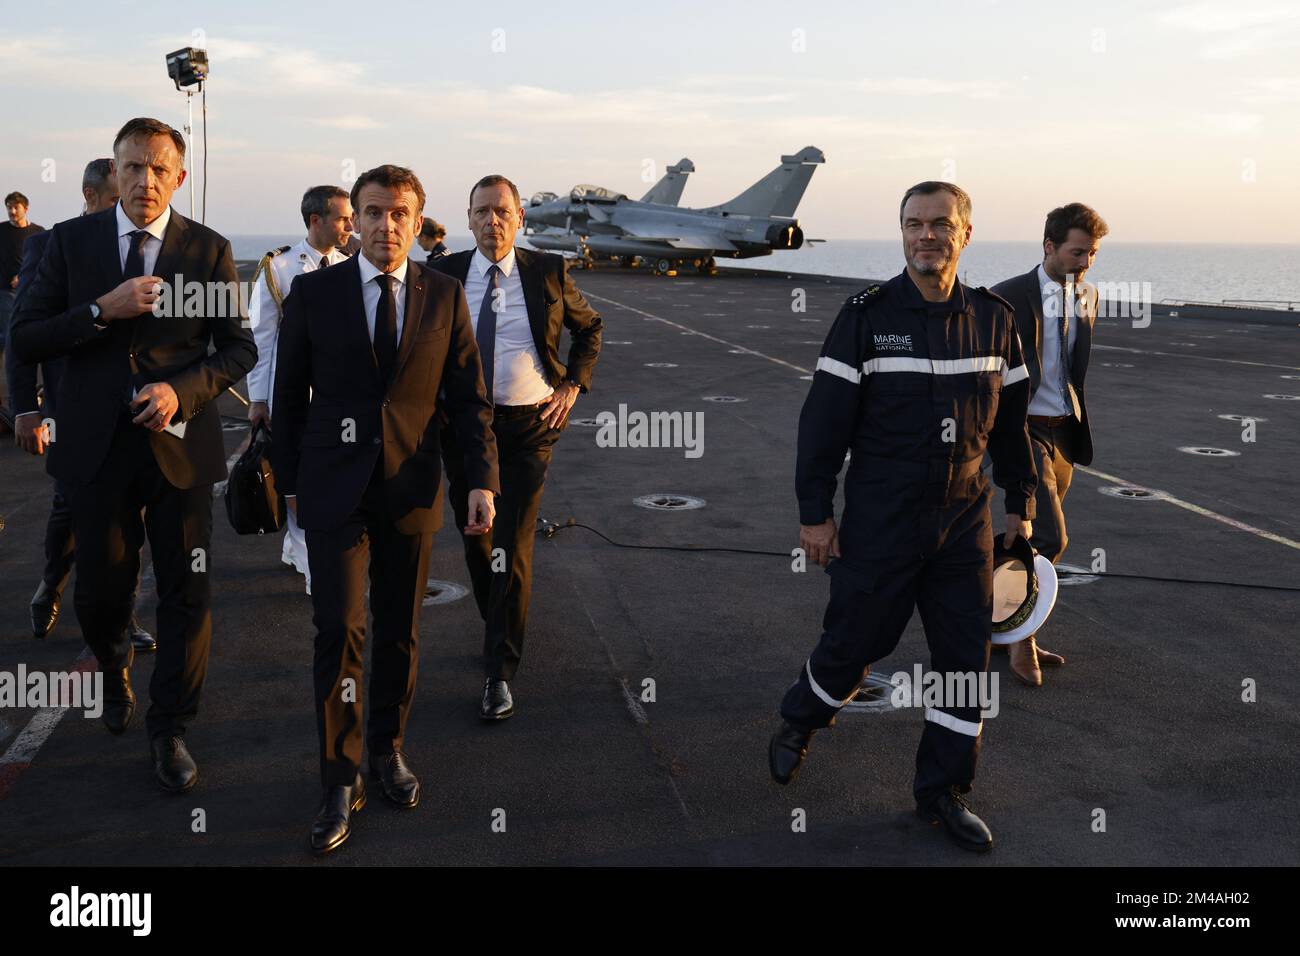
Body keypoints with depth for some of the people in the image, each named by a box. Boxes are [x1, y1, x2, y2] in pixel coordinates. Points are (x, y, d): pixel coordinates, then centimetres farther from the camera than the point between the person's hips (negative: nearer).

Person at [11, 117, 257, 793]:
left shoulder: (209, 250, 1)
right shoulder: (71, 241, 3)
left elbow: (239, 348, 2)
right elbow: (26, 341, -1)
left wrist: (183, 389, -15)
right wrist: (102, 310, -16)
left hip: (179, 441, -1)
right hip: (97, 445, 1)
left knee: (187, 595, 3)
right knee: (100, 590, 11)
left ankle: (169, 727, 20)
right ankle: (113, 667, 47)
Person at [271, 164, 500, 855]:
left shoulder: (443, 296, 3)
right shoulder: (313, 292, 1)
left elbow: (468, 396, 3)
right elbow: (290, 395, 6)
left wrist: (482, 481, -6)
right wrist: (289, 480, 6)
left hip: (412, 488, 2)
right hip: (334, 487, -1)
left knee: (400, 630, 11)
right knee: (339, 630, -6)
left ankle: (388, 750, 30)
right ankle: (341, 782, 6)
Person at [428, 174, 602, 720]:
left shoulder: (547, 273, -1)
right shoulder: (444, 275, 1)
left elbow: (589, 327, 14)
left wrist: (573, 385, 3)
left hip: (528, 426, -2)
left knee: (513, 548, -7)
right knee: (476, 540, 13)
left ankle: (498, 673, -1)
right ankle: (501, 631, 37)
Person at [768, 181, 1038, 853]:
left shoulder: (993, 319, 4)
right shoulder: (867, 314, -7)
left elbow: (1011, 419, 13)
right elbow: (825, 417, -7)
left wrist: (1020, 502, 14)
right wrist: (813, 512, -8)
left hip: (964, 520, 4)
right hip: (879, 519, -4)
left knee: (966, 657, 6)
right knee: (855, 639, 6)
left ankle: (942, 791, 22)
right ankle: (799, 722, 37)